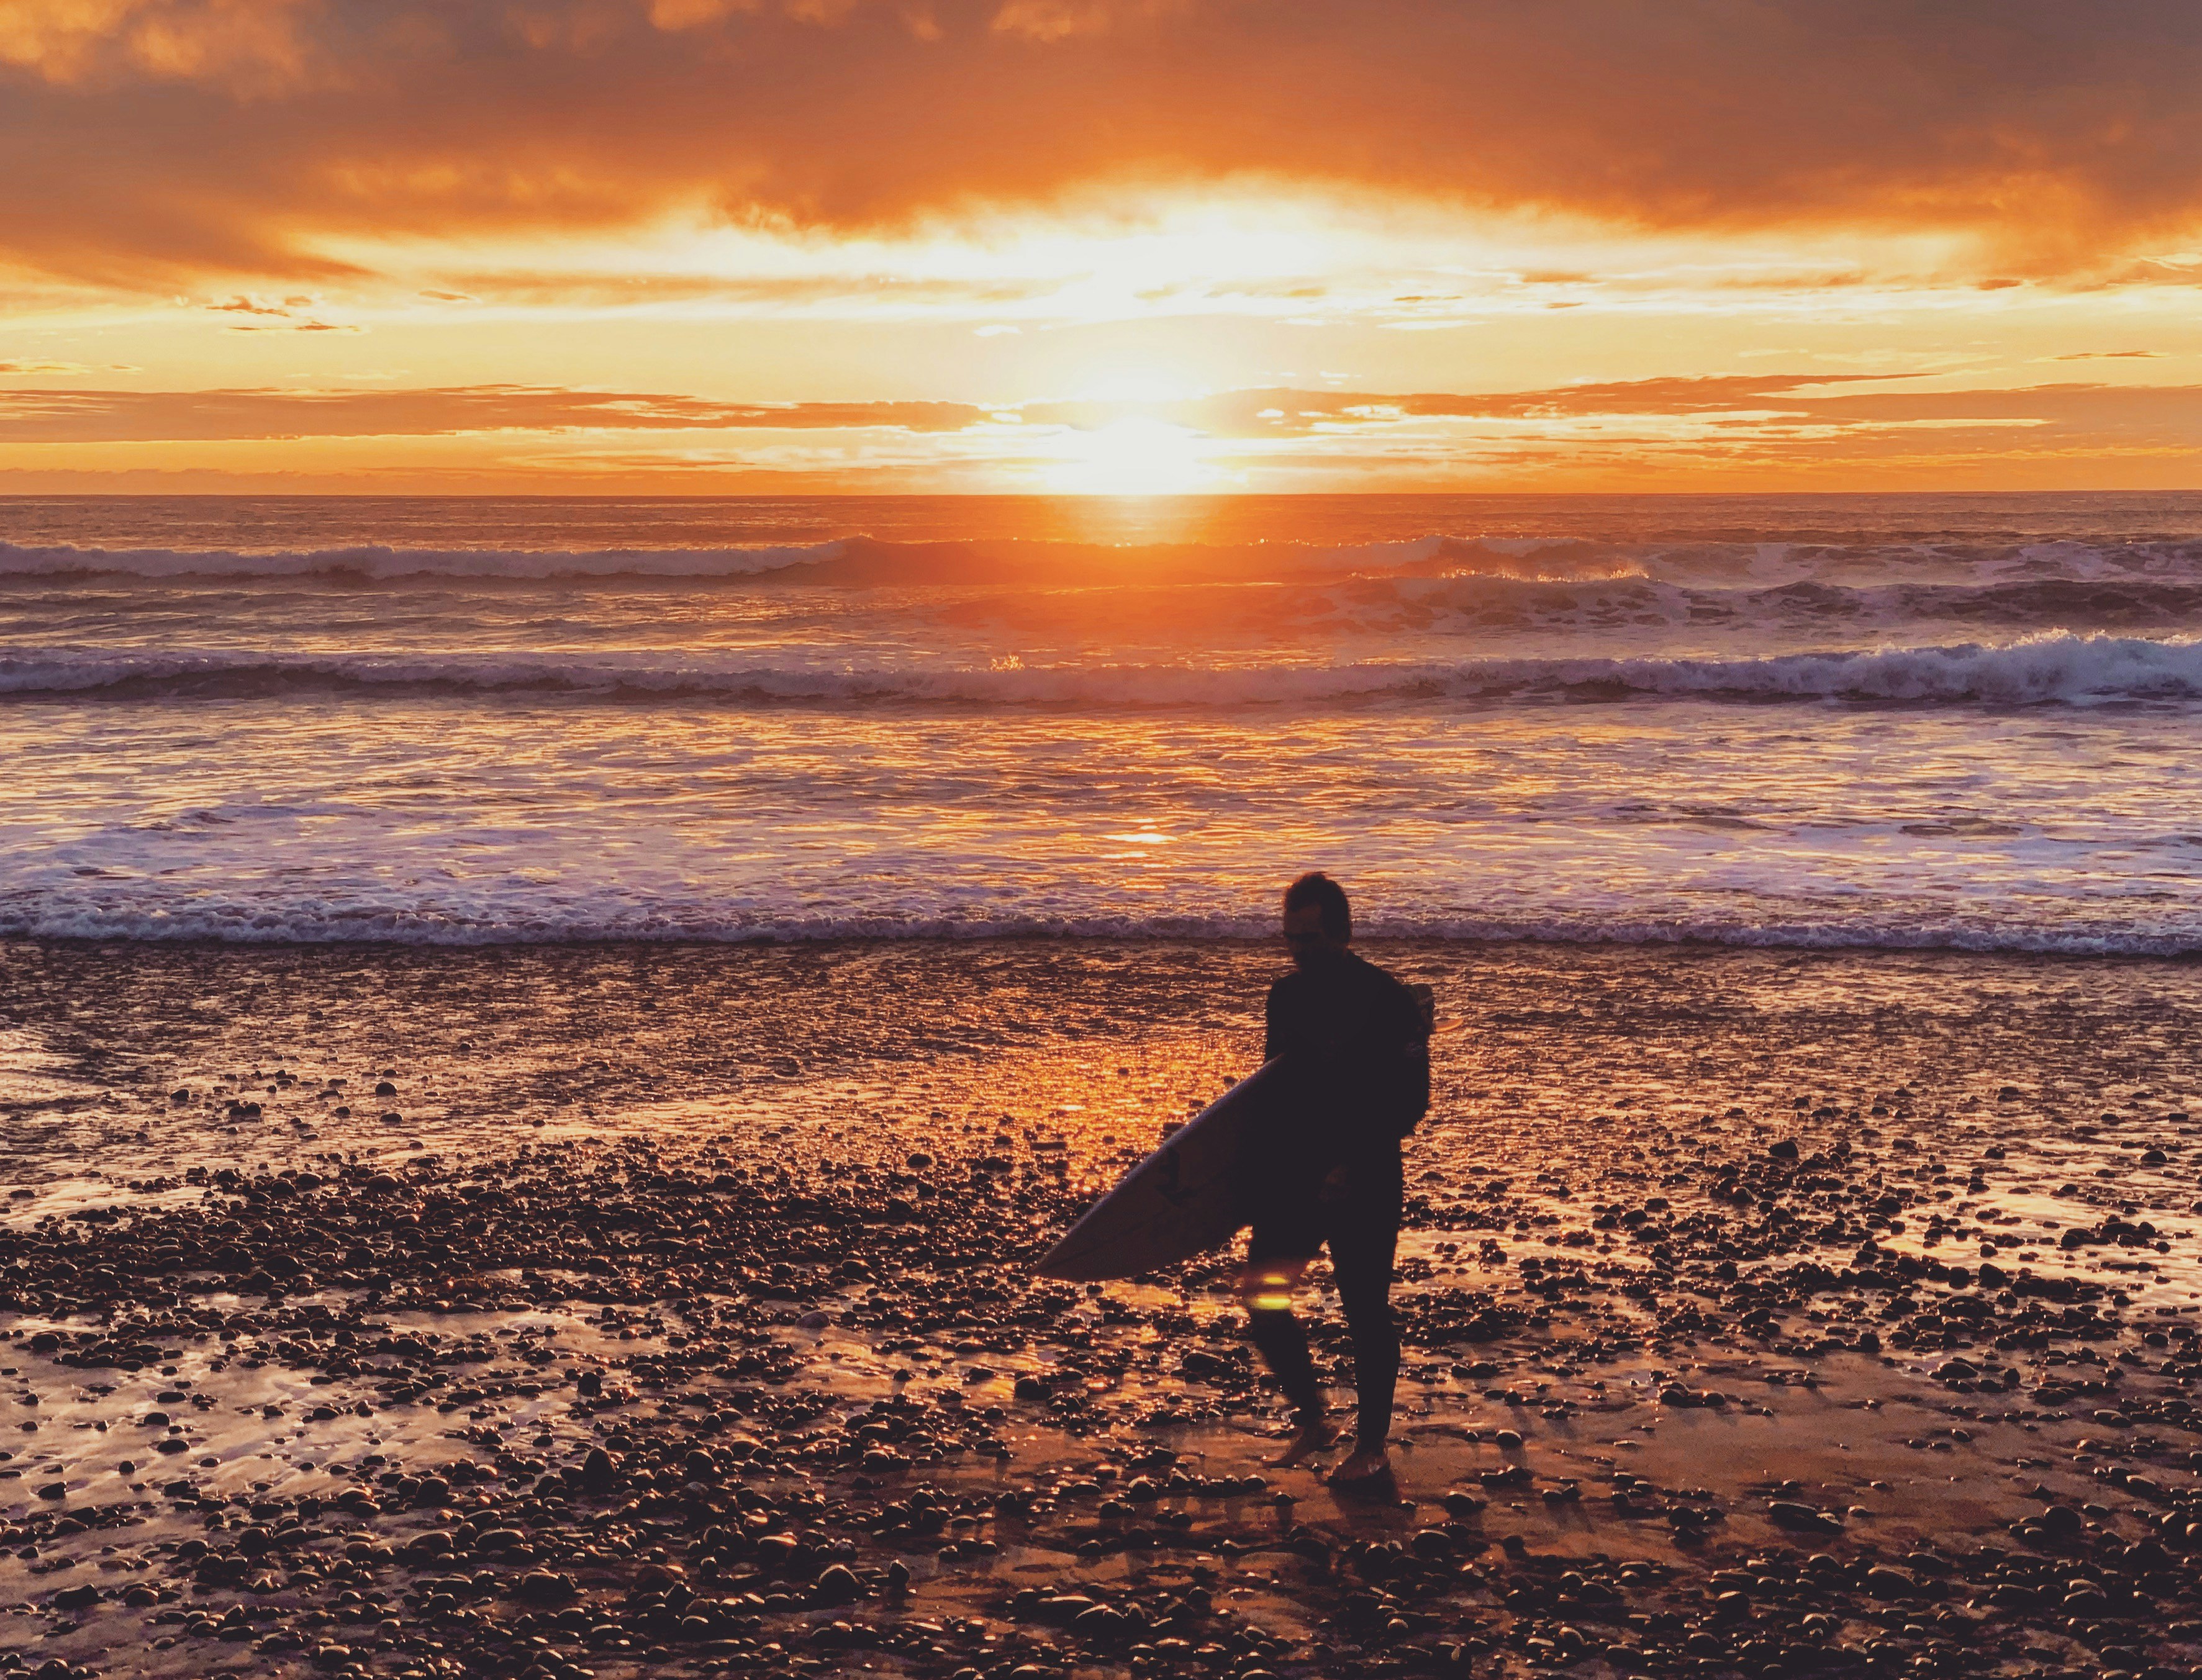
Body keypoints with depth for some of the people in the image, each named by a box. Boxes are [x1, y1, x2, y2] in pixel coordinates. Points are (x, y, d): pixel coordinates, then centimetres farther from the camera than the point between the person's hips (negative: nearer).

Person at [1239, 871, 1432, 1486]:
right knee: (1261, 1298, 3)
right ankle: (1310, 1419, 22)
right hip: (1294, 1177, 6)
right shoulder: (1286, 997, 6)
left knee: (1365, 1312, 3)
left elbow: (1410, 1101, -12)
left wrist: (1355, 1163, -19)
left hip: (1364, 1183, -6)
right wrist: (1258, 1156, 2)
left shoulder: (1388, 1000, -12)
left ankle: (1372, 1447, 18)